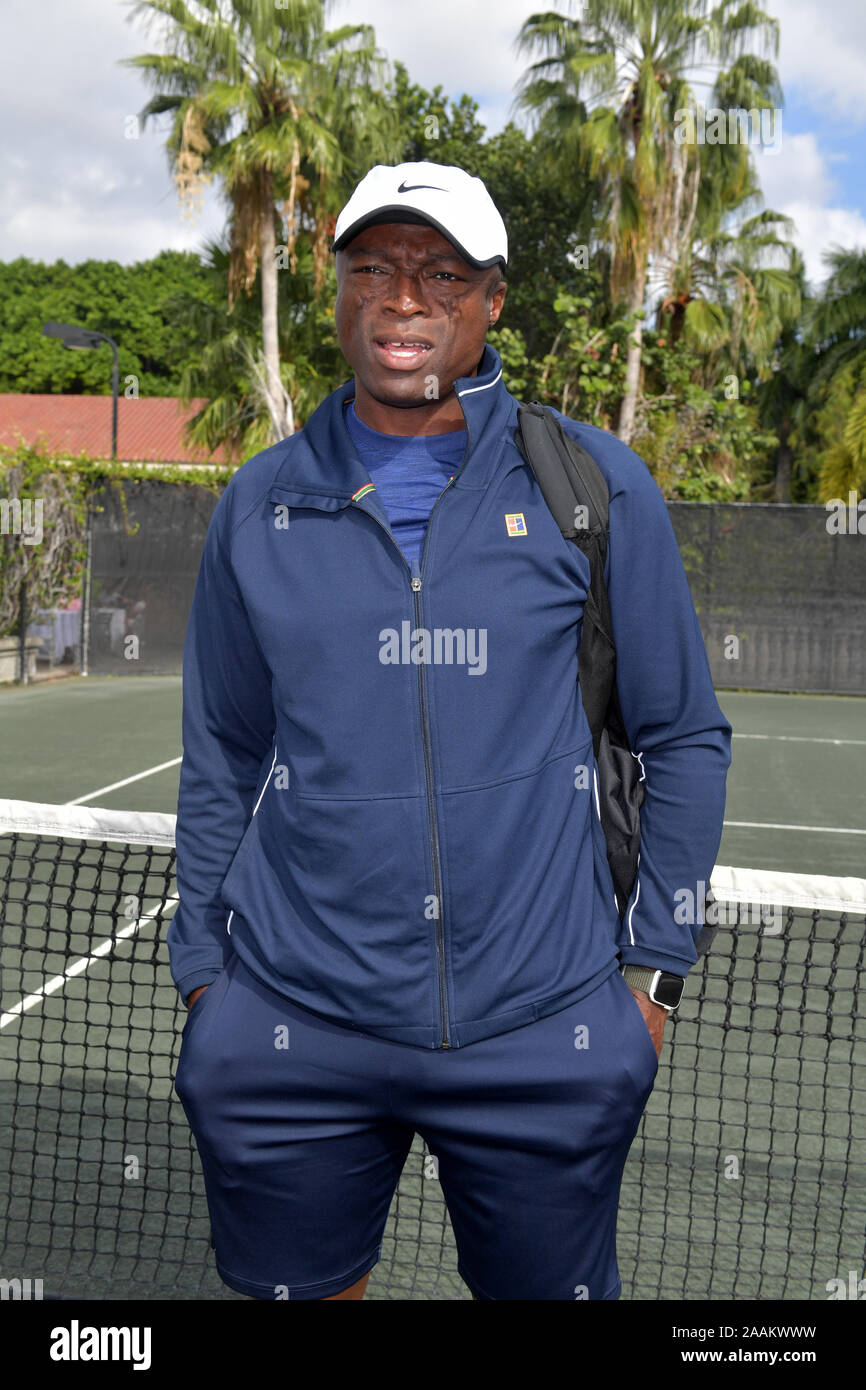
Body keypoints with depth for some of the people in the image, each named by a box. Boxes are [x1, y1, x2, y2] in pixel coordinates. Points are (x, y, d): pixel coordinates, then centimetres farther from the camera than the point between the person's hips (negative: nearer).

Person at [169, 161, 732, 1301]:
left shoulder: (595, 484, -2)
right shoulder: (261, 504, 4)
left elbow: (684, 739, 4)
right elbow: (221, 763, 11)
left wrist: (653, 970, 2)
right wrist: (201, 972, 10)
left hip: (545, 1036, -1)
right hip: (286, 1035, 2)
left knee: (554, 1288, 15)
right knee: (295, 1291, 17)